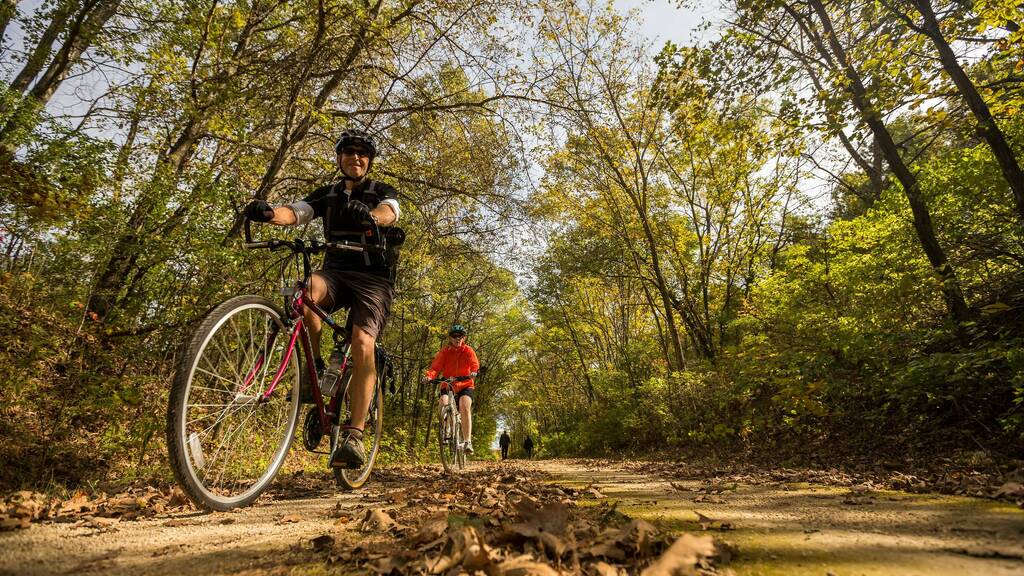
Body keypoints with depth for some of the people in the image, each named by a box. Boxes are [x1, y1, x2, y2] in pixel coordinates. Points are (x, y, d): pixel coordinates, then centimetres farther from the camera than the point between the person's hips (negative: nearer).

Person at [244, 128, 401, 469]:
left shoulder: (382, 191, 9)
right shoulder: (327, 195, 17)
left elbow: (389, 212, -16)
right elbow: (294, 212, -1)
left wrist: (368, 216, -41)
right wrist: (268, 212, -25)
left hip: (373, 277, -2)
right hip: (335, 271, 3)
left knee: (363, 343, -25)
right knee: (303, 291, -33)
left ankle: (354, 435, -23)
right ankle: (314, 367, -12)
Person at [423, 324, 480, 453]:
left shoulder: (468, 351, -2)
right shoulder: (444, 351, -2)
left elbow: (474, 363, -19)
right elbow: (435, 366, -13)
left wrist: (473, 371, -43)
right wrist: (428, 375, -35)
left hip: (465, 385, -1)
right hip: (447, 385, 1)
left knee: (465, 408, -23)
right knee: (444, 404, -26)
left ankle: (468, 441, -18)